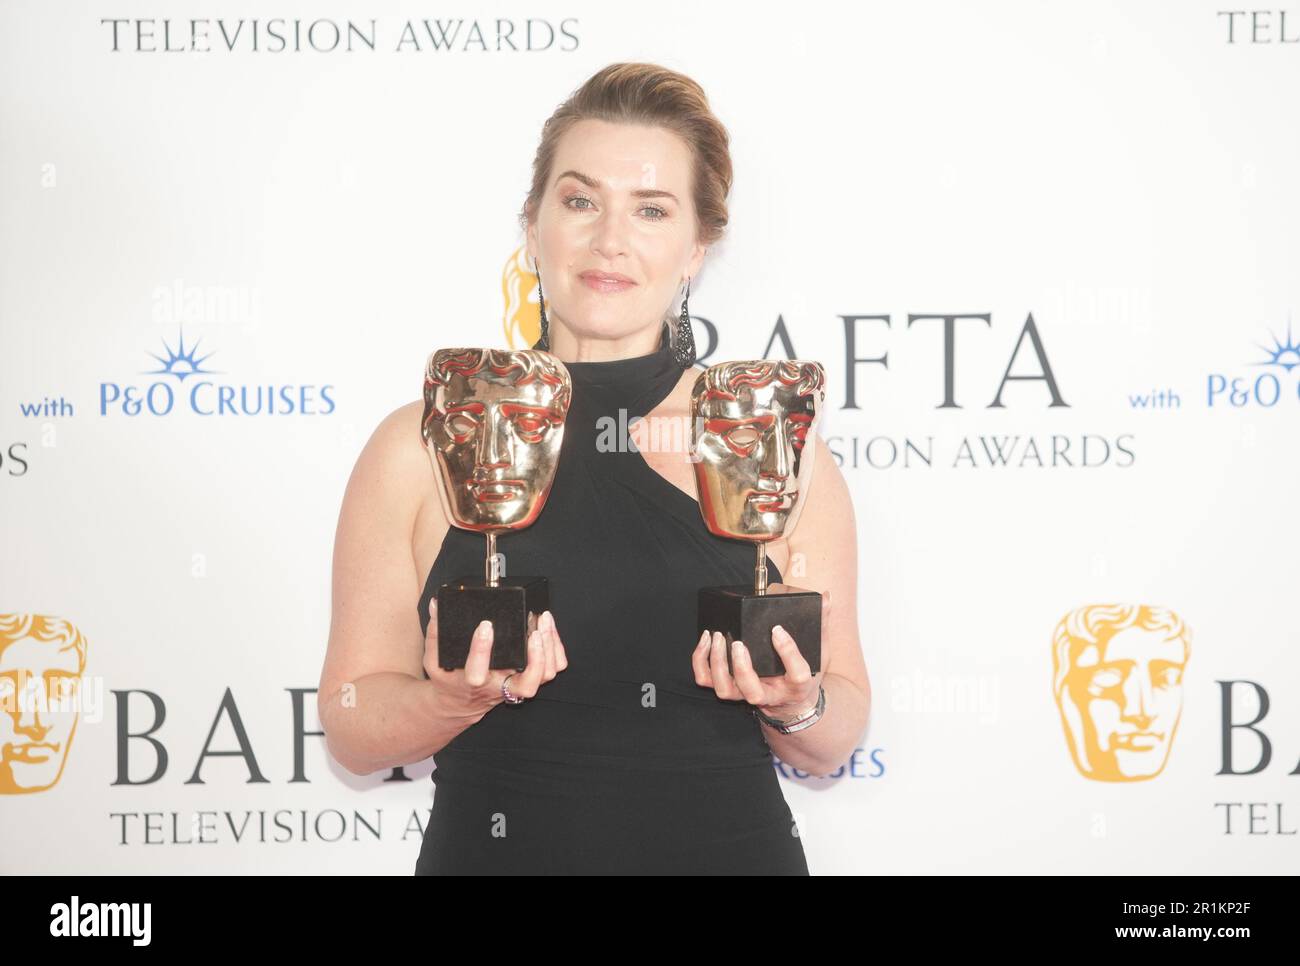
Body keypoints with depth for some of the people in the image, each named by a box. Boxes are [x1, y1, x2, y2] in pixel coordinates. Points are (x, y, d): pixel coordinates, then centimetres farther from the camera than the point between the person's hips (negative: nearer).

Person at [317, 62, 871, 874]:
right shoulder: (422, 449, -6)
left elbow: (833, 746, 2)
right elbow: (352, 732, -3)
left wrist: (797, 704, -17)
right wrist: (456, 699, -20)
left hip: (732, 848, 1)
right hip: (491, 850, 0)